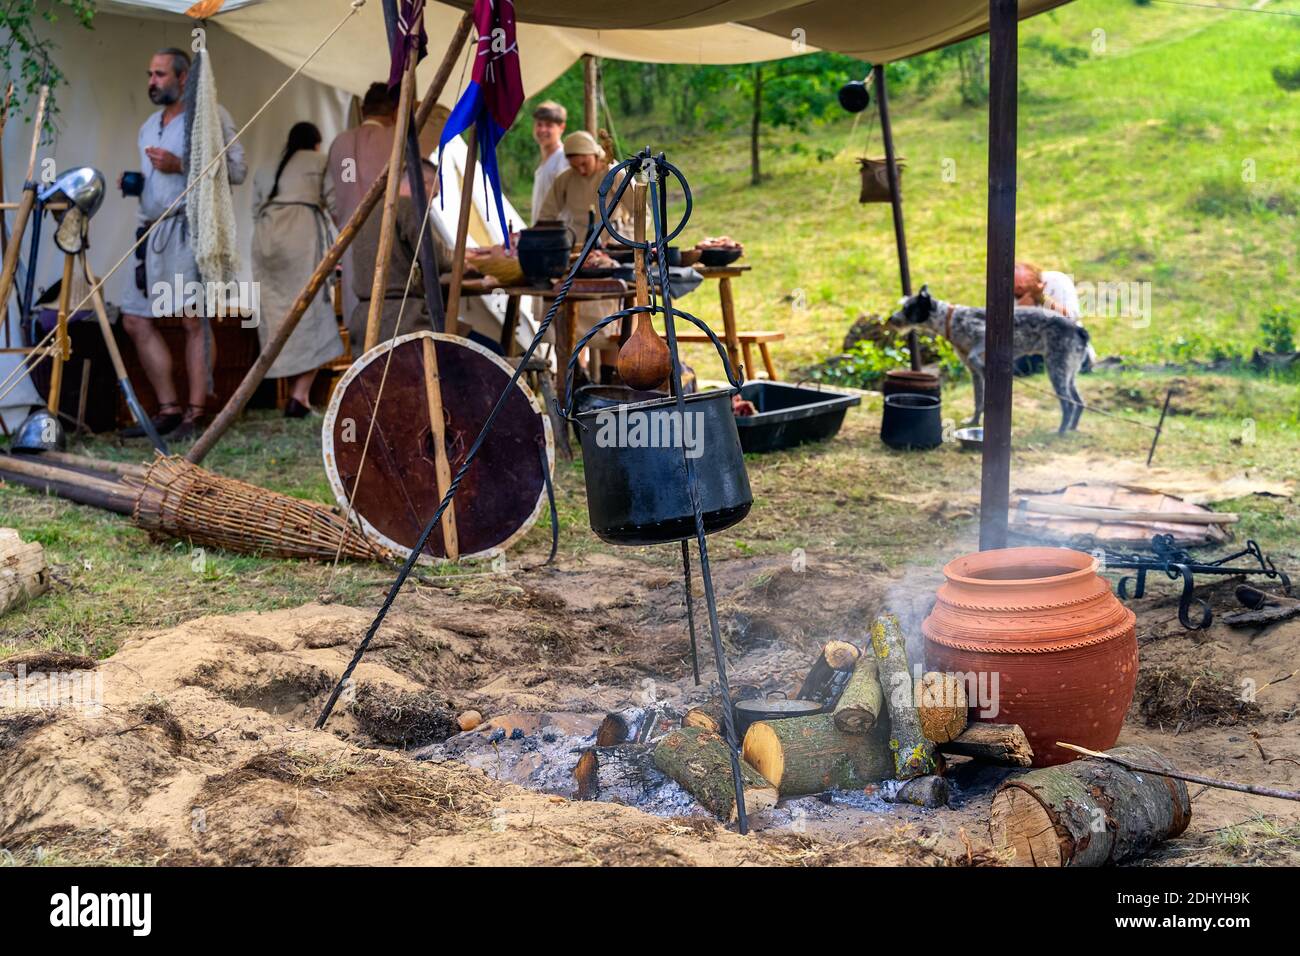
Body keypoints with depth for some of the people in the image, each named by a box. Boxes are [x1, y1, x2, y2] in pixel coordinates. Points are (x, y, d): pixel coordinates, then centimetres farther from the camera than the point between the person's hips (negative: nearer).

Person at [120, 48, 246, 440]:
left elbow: (237, 169, -10)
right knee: (136, 320, 4)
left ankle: (196, 414, -7)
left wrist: (180, 165, -16)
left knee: (194, 320, -10)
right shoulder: (148, 127, 23)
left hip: (191, 228, -8)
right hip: (154, 231, 9)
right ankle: (168, 409, 10)